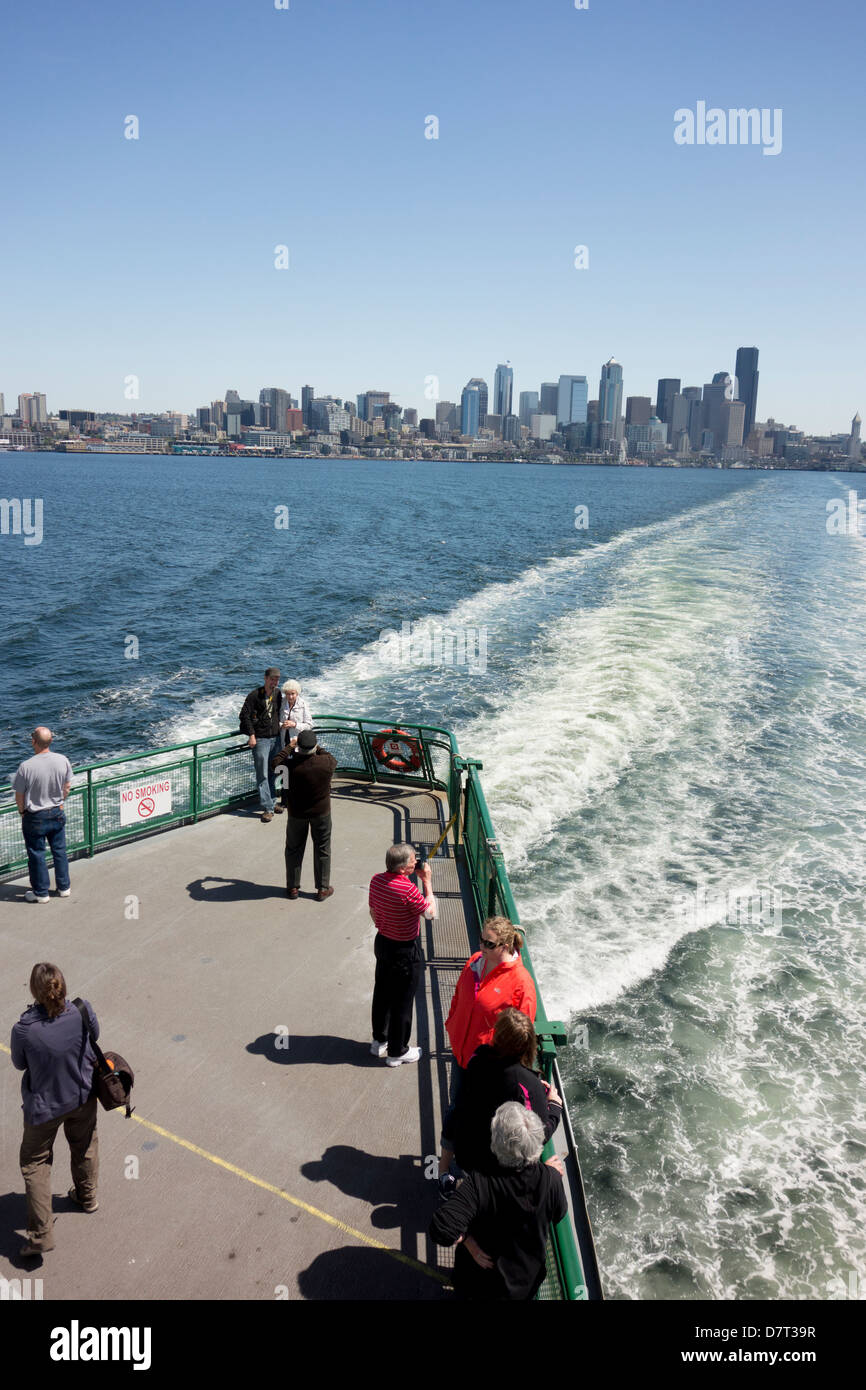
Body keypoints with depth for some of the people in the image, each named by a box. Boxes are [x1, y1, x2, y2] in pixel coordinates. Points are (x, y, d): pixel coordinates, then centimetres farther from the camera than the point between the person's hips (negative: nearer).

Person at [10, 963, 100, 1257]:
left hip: (43, 1106, -3)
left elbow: (19, 1064, -9)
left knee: (35, 1162, 16)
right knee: (84, 1146, 28)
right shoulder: (82, 1011, -23)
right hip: (82, 1098, 3)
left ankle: (41, 1233, 15)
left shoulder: (23, 1029, -30)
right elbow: (94, 1034, -1)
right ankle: (86, 1196, 50)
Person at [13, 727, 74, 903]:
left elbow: (19, 795, -13)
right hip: (57, 814, 4)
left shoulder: (26, 766, -24)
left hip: (35, 817, -4)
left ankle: (41, 893, 23)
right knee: (60, 851, 18)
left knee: (36, 854, 11)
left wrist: (22, 811, 6)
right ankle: (64, 887, 31)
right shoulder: (63, 761, -11)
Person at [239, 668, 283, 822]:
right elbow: (245, 715, -10)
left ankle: (270, 802, 25)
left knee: (272, 773, 13)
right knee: (263, 775, -6)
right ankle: (267, 808, -5)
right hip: (260, 740, -6)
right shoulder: (255, 695, -10)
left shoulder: (278, 694, 8)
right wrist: (252, 735, -13)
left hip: (275, 738, 6)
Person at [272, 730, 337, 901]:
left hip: (297, 813, 0)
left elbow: (276, 762, -3)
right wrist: (318, 749, 15)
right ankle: (322, 888, 22)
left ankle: (292, 887, 27)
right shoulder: (327, 763, -21)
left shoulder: (292, 764, -24)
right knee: (322, 850, 15)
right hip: (321, 812, 0)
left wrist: (289, 746, 9)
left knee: (294, 849, 18)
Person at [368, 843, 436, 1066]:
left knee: (382, 994, 22)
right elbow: (430, 912, -15)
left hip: (382, 942, 8)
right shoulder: (407, 890, -29)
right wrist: (427, 882, -10)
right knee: (402, 1001, 8)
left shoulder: (376, 880, -6)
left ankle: (379, 1041, 38)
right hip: (405, 951, -7)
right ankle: (397, 1052, 21)